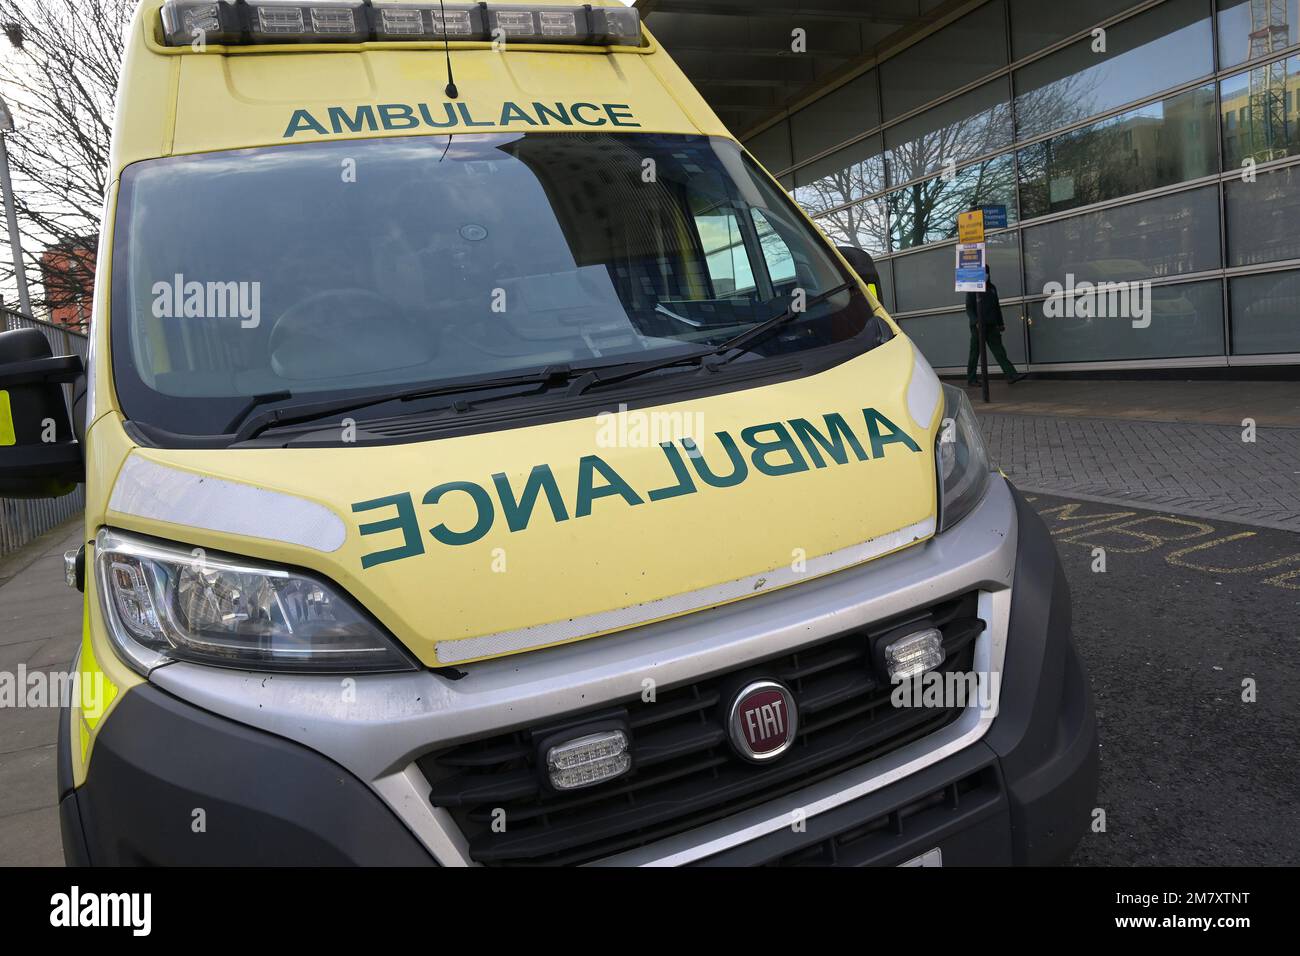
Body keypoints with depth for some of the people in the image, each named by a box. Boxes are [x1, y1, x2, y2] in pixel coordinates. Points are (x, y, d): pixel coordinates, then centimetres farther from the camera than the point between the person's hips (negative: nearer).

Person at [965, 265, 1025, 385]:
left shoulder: (992, 288, 16)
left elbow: (997, 306, 22)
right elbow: (969, 308, -7)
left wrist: (1000, 323, 19)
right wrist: (975, 321, -21)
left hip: (991, 325, 5)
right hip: (978, 326, -5)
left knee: (999, 351, -2)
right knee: (975, 352, 1)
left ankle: (1011, 375, -9)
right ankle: (971, 379, 10)